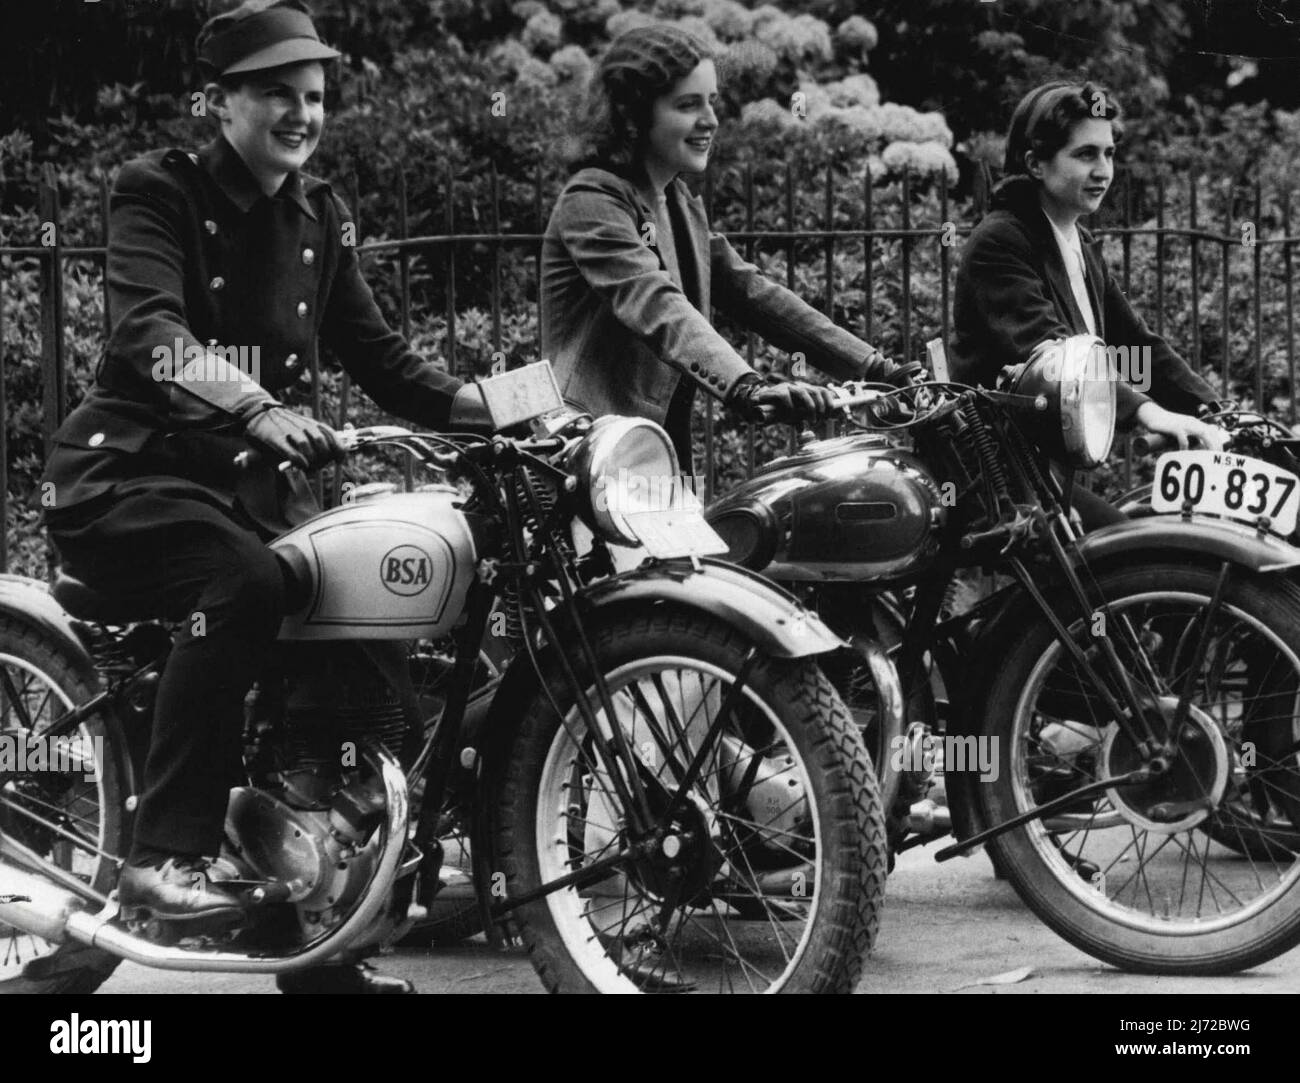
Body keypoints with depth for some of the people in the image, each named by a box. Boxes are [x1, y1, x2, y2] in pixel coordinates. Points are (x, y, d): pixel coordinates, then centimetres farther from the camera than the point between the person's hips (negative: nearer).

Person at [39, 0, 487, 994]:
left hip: (241, 476, 7)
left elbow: (378, 355, 10)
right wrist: (258, 410, -43)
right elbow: (148, 330, -25)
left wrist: (503, 404, -9)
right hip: (126, 472, -7)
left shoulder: (318, 216, 13)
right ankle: (166, 854, -33)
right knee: (246, 579, -35)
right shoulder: (160, 192, -7)